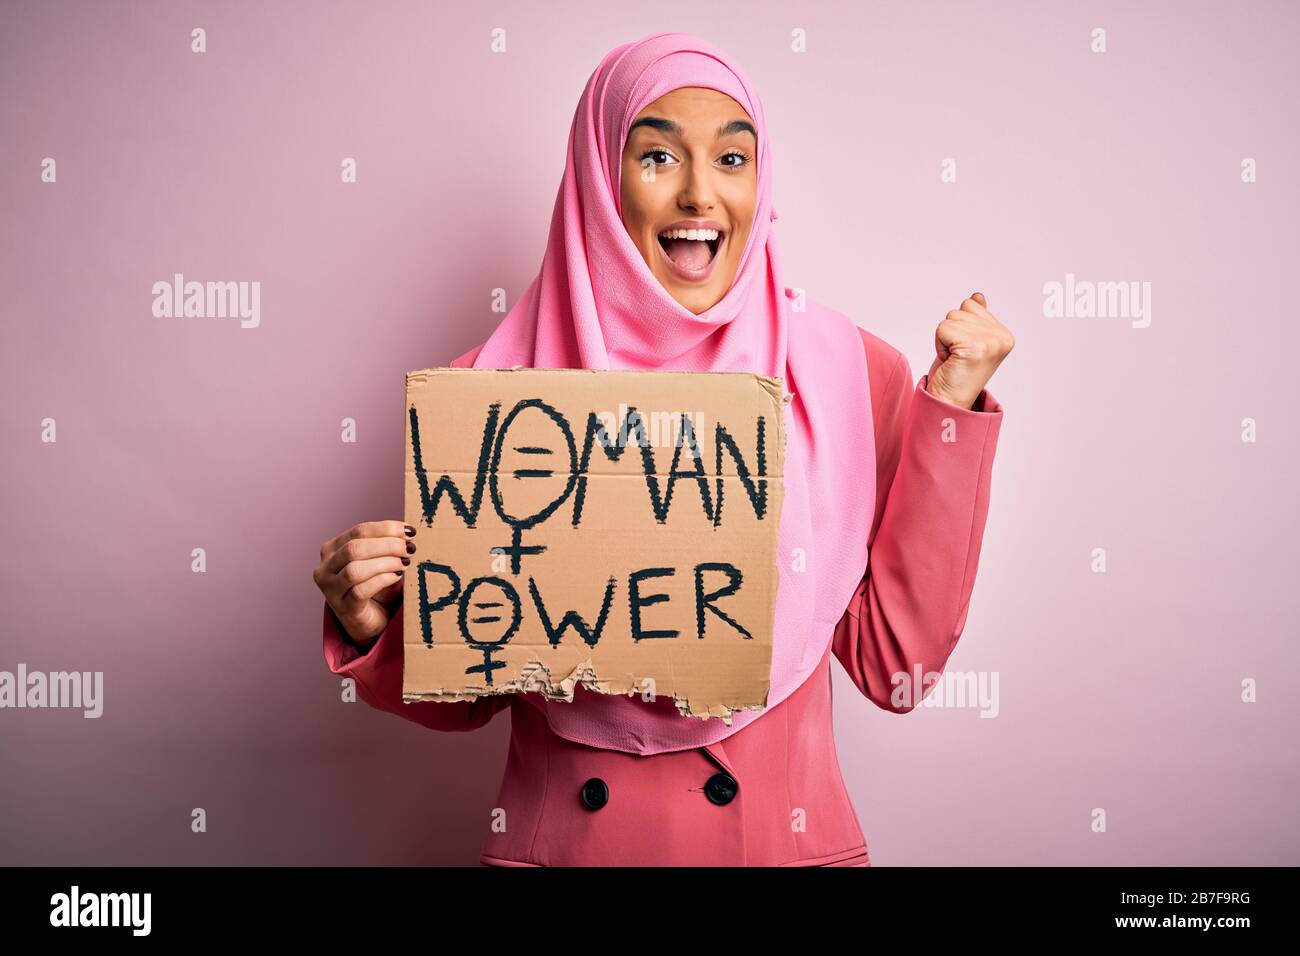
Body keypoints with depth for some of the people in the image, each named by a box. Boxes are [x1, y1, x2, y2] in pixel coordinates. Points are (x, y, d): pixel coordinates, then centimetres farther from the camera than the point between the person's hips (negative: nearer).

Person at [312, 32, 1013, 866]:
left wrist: (950, 409, -11)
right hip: (561, 838, 0)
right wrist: (376, 630, -20)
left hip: (787, 837, 1)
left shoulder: (849, 372, -7)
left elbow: (898, 669, -7)